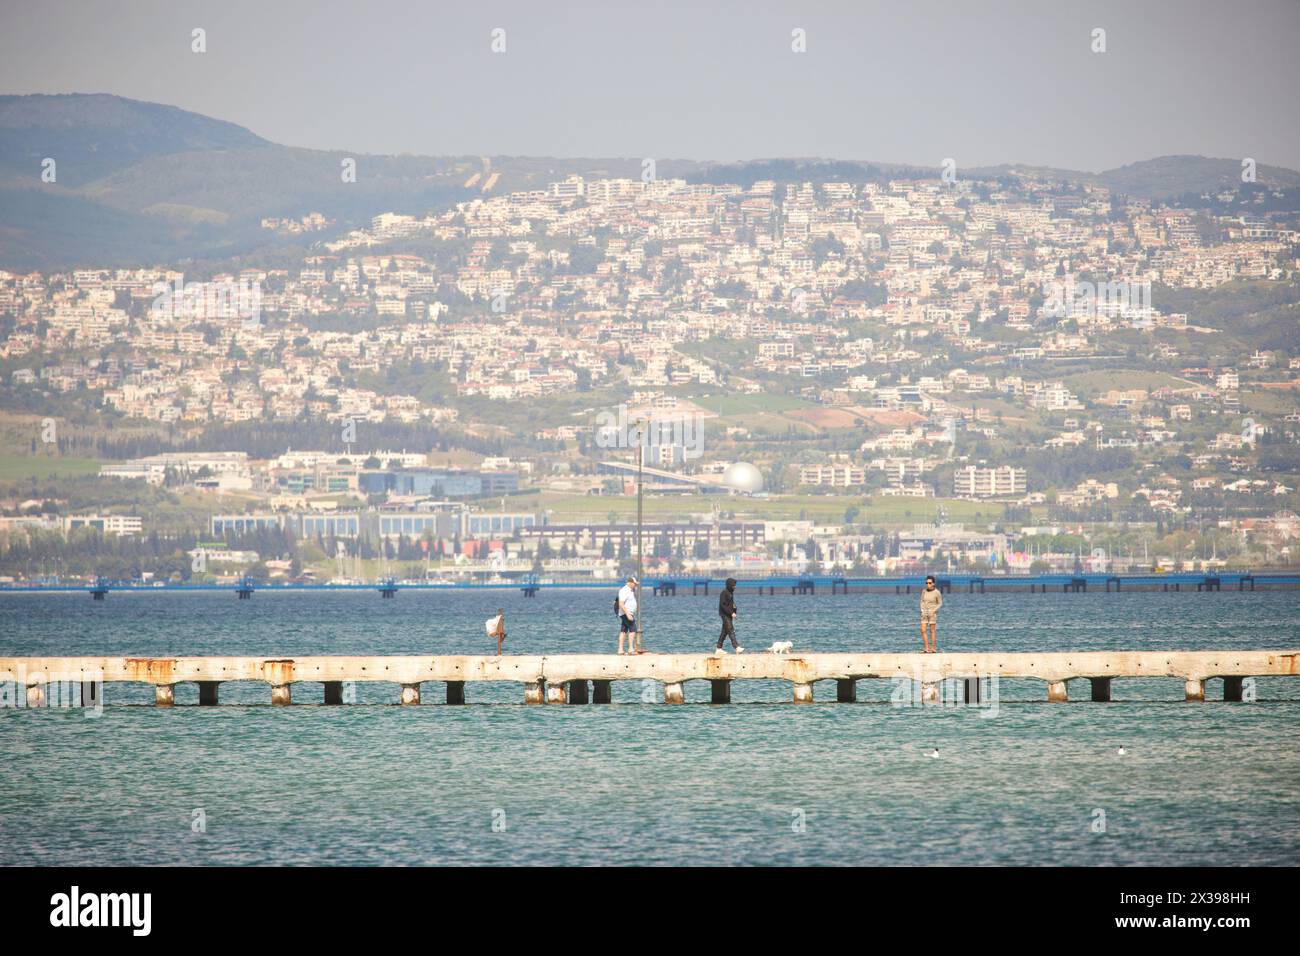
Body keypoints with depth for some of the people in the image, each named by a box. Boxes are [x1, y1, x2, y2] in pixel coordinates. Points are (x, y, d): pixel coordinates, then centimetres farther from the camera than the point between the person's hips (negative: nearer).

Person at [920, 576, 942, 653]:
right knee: (923, 631, -4)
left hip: (933, 613, -5)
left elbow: (940, 603, -5)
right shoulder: (924, 591, 4)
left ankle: (933, 649, 3)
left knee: (932, 631, -4)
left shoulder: (937, 592, -10)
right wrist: (922, 610, -6)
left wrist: (933, 611, -15)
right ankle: (927, 649, 0)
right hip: (925, 613, 5)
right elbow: (922, 602, 9)